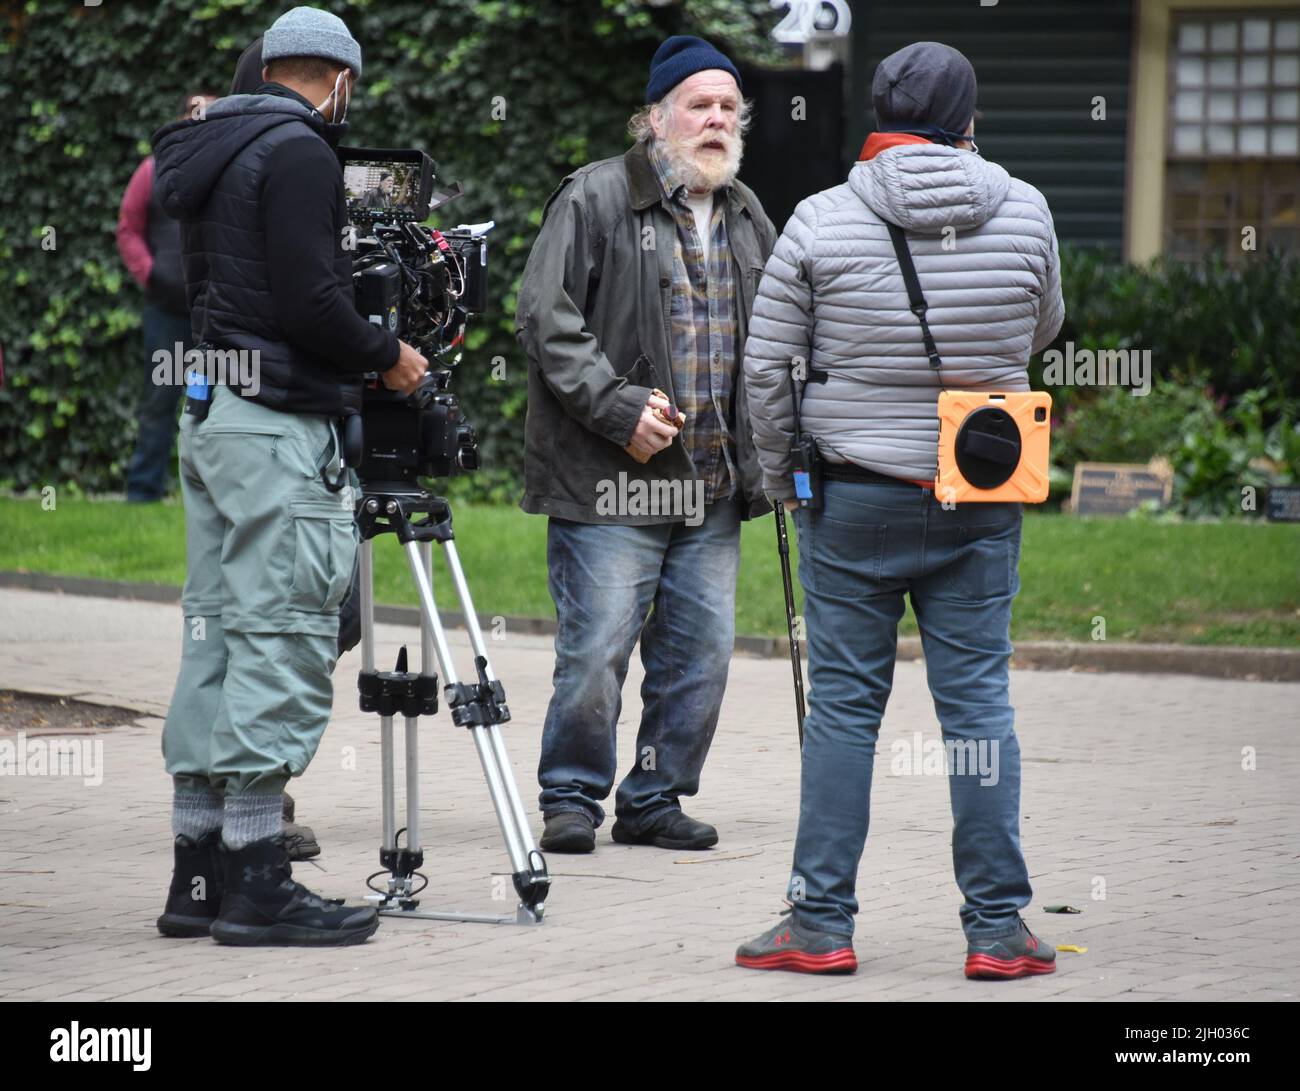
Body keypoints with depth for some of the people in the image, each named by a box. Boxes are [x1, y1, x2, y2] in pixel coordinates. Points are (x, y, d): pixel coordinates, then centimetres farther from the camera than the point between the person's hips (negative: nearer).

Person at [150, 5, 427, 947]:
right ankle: (256, 883, -11)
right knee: (281, 638, -9)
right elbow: (309, 302, -19)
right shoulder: (297, 154, -12)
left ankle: (199, 876, 12)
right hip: (279, 425, -10)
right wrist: (387, 357, -3)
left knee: (217, 637, 10)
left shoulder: (210, 153, 16)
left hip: (213, 420, 10)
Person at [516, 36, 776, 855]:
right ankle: (572, 797, 7)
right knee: (596, 650, -8)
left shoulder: (747, 216, 16)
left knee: (703, 651, 6)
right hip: (610, 480, -6)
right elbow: (547, 316, -11)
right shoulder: (596, 198, -5)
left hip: (713, 482, 6)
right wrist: (618, 408, -18)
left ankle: (656, 800, 18)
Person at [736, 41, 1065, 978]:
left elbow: (767, 369, -2)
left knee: (845, 705, 4)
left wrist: (780, 478, 11)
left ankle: (823, 925, 7)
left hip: (855, 498, -1)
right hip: (983, 501, 1)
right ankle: (998, 928, 5)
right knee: (979, 702, 4)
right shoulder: (1023, 213, -1)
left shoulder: (820, 222, -6)